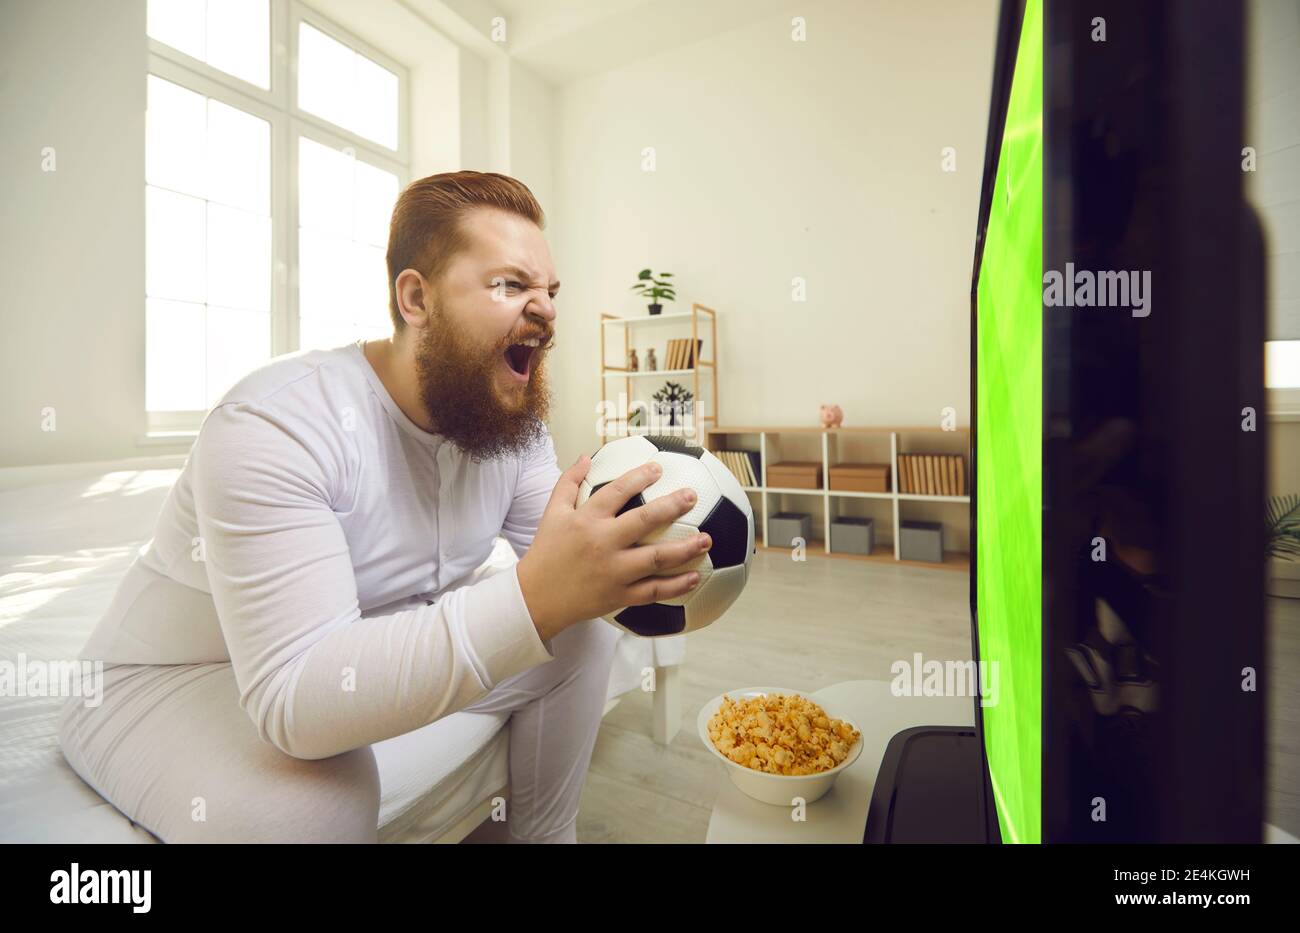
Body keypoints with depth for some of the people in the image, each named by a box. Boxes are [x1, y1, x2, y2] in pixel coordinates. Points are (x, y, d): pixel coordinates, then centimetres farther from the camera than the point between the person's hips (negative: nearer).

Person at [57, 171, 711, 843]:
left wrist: (624, 560, -31)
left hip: (395, 636, 6)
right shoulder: (273, 427, -30)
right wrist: (535, 597, -48)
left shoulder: (510, 416, -9)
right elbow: (296, 700, -37)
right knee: (314, 798, -36)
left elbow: (559, 562, -8)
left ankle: (546, 837, 16)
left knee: (583, 636, -6)